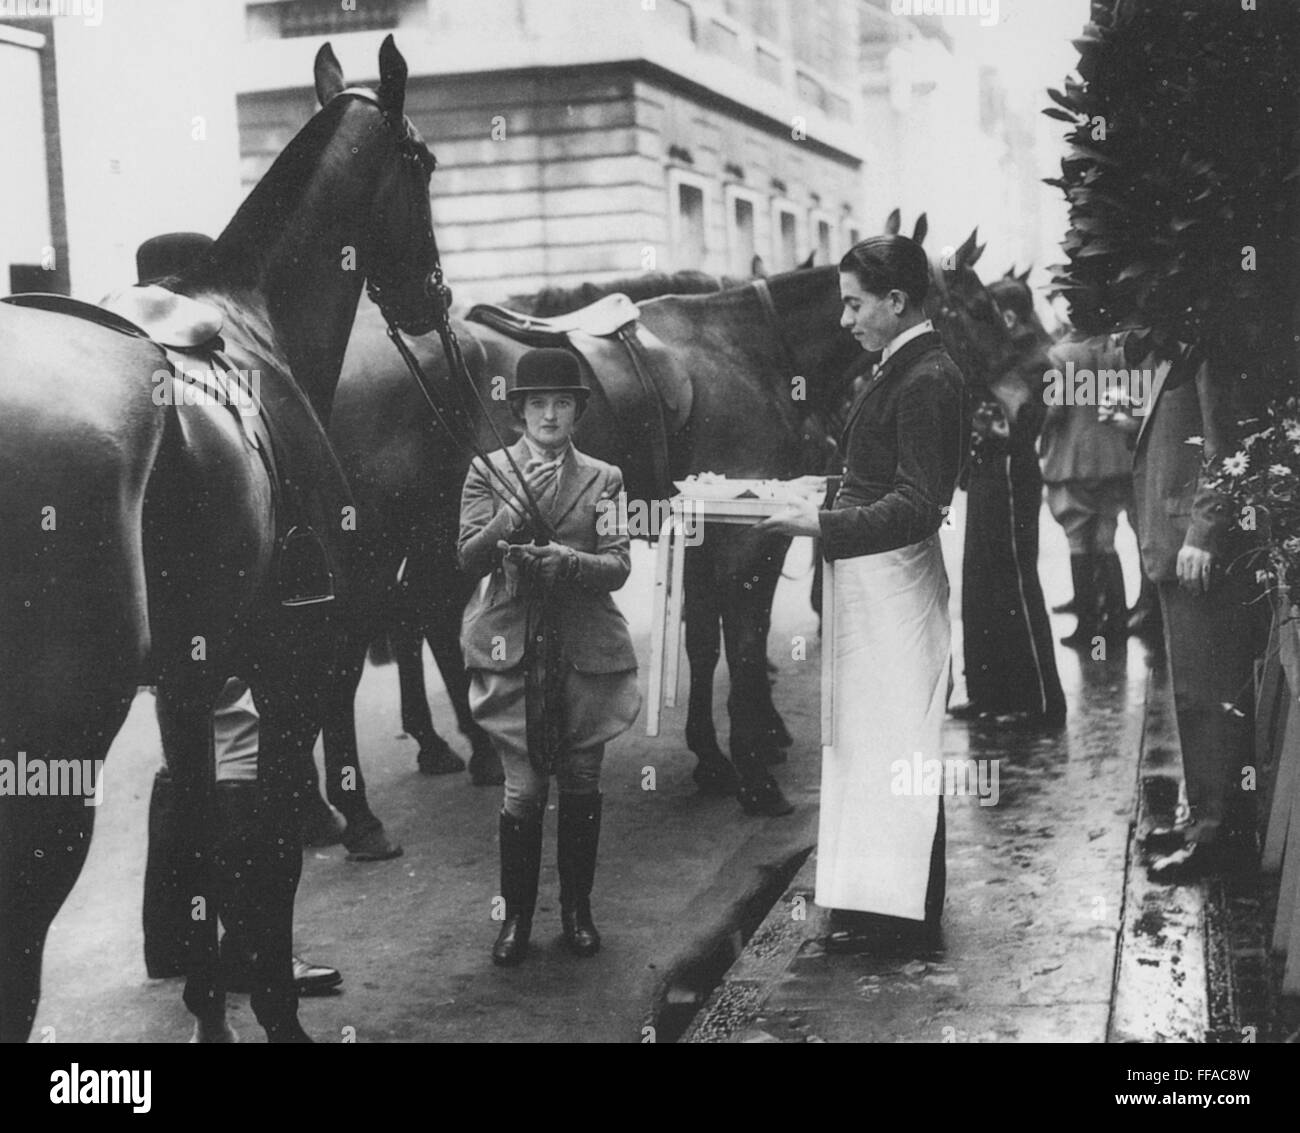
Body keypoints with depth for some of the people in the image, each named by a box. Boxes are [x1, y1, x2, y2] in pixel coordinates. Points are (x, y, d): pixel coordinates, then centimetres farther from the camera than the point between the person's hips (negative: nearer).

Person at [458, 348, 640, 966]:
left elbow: (617, 566, -2)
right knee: (523, 788, -3)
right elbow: (470, 555, -6)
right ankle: (517, 915, 11)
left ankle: (576, 908, 22)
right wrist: (520, 507, -21)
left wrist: (567, 560, -21)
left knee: (582, 782, 7)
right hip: (513, 651, -1)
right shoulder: (488, 472, 5)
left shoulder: (603, 479, 7)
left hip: (587, 651, 2)